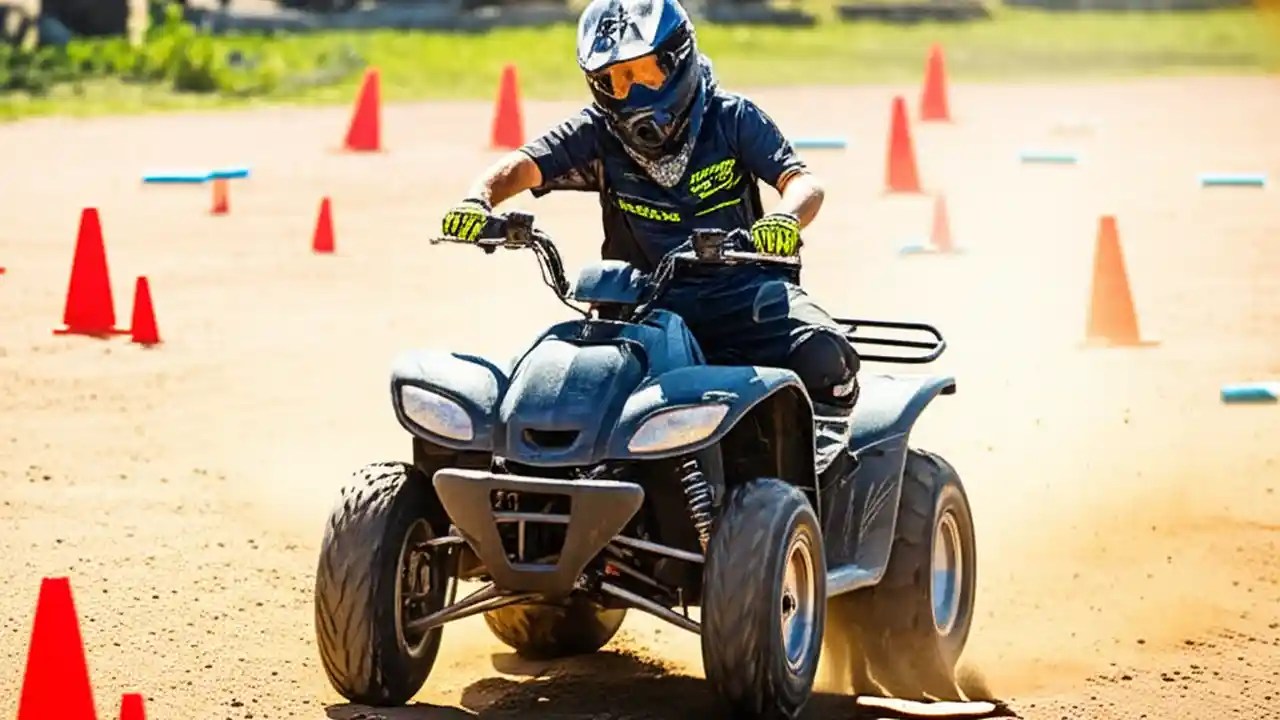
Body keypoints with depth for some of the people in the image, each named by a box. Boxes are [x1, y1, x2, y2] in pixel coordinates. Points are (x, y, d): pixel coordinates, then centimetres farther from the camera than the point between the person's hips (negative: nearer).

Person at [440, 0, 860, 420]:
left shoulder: (731, 118, -1)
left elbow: (803, 183, -10)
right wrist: (478, 200, -32)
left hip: (742, 287, -1)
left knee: (822, 357, -27)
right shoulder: (597, 134, 3)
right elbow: (523, 165, -8)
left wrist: (786, 218, -36)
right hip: (648, 300, 1)